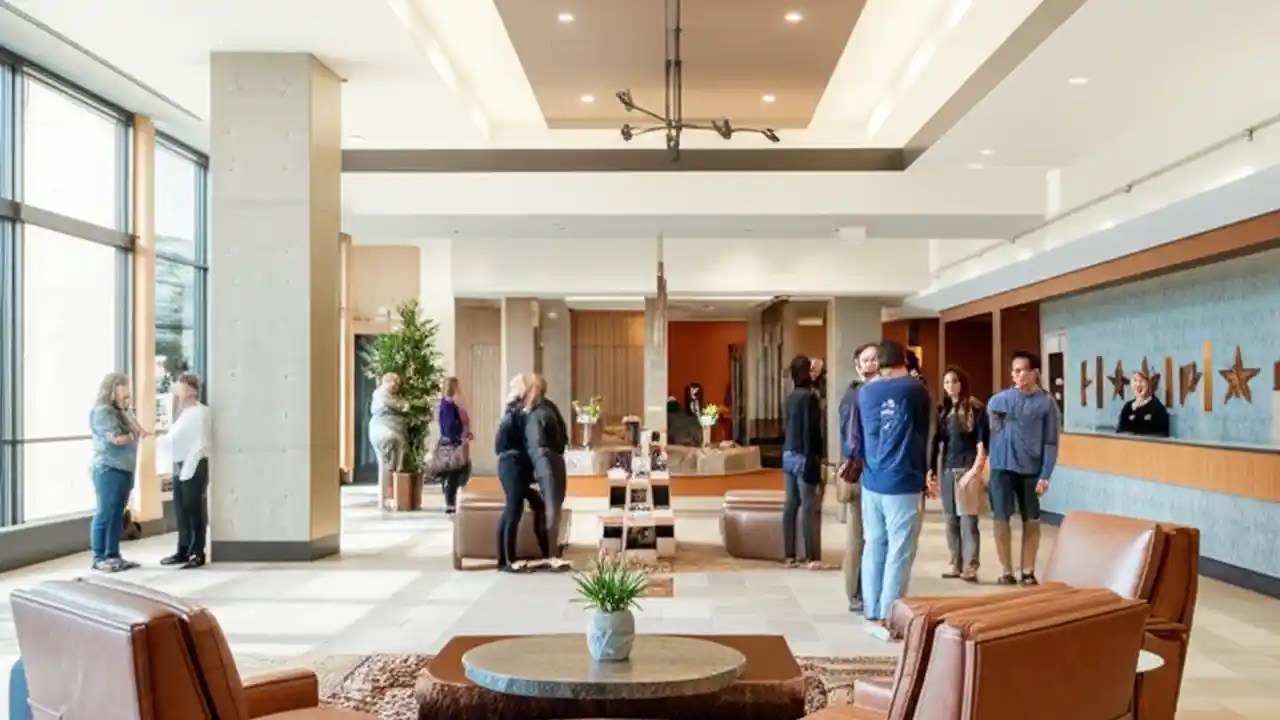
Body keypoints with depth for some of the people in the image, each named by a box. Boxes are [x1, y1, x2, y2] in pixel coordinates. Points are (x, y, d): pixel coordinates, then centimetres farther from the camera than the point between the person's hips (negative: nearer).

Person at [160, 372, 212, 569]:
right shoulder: (182, 413, 15)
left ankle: (197, 553, 5)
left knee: (195, 511, -2)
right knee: (180, 511, 12)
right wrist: (166, 437, 3)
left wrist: (187, 469, -17)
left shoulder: (200, 413, -12)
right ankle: (183, 551, 21)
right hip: (179, 466, 9)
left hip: (194, 467, -9)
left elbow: (201, 445, -16)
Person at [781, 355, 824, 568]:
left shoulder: (790, 397, 11)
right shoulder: (809, 397, -13)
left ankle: (789, 555, 12)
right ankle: (812, 557, -1)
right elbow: (811, 431, -16)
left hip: (788, 455, 8)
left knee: (791, 504, 9)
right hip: (803, 456, -8)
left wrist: (788, 451, 16)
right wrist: (815, 459, -15)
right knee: (808, 507, -4)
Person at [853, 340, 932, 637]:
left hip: (872, 482, 4)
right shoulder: (916, 389, -3)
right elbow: (924, 435, 9)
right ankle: (888, 617, 1)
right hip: (903, 482, -4)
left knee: (873, 547, 11)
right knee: (899, 551, 0)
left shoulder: (865, 391, 6)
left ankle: (872, 613, 15)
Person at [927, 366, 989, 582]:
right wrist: (931, 469, 8)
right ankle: (955, 564, 17)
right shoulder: (942, 410, 11)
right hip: (947, 470, 5)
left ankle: (970, 567, -1)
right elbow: (936, 442, 12)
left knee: (968, 520, -5)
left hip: (967, 469, -5)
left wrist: (975, 470, -15)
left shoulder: (976, 409, -3)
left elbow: (983, 444, -7)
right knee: (951, 520, 9)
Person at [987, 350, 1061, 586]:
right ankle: (1006, 572, 14)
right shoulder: (1000, 399, 2)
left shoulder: (1046, 402, -4)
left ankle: (1028, 572, 20)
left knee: (1031, 521, 8)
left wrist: (1045, 475, -11)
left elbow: (1051, 442, -5)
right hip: (1002, 467, 1)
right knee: (1001, 519, 3)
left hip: (1031, 470, -1)